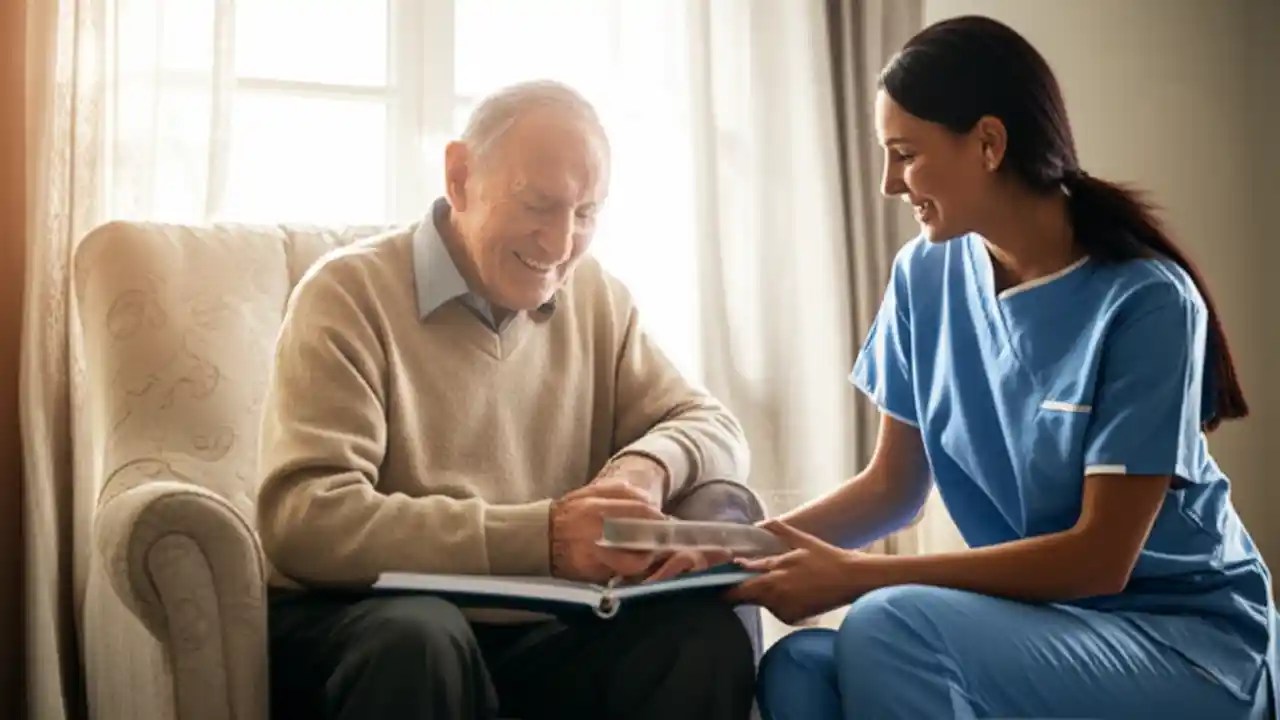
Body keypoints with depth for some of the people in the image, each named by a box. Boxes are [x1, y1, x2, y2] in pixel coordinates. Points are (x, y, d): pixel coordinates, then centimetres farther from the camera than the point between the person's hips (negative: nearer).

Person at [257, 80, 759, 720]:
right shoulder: (351, 292, -9)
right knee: (421, 639, -36)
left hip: (542, 630, 4)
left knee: (710, 628, -22)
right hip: (360, 623, -4)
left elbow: (714, 427, 10)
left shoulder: (597, 298, 9)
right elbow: (304, 520, -20)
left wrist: (649, 467, -16)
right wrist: (540, 536, -29)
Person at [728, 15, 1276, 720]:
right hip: (1037, 612, 5)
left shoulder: (1144, 299, -18)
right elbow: (892, 486, 6)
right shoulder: (925, 277, -1)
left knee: (886, 629, -30)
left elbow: (1100, 557, -19)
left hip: (1188, 635, -4)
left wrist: (856, 574, -23)